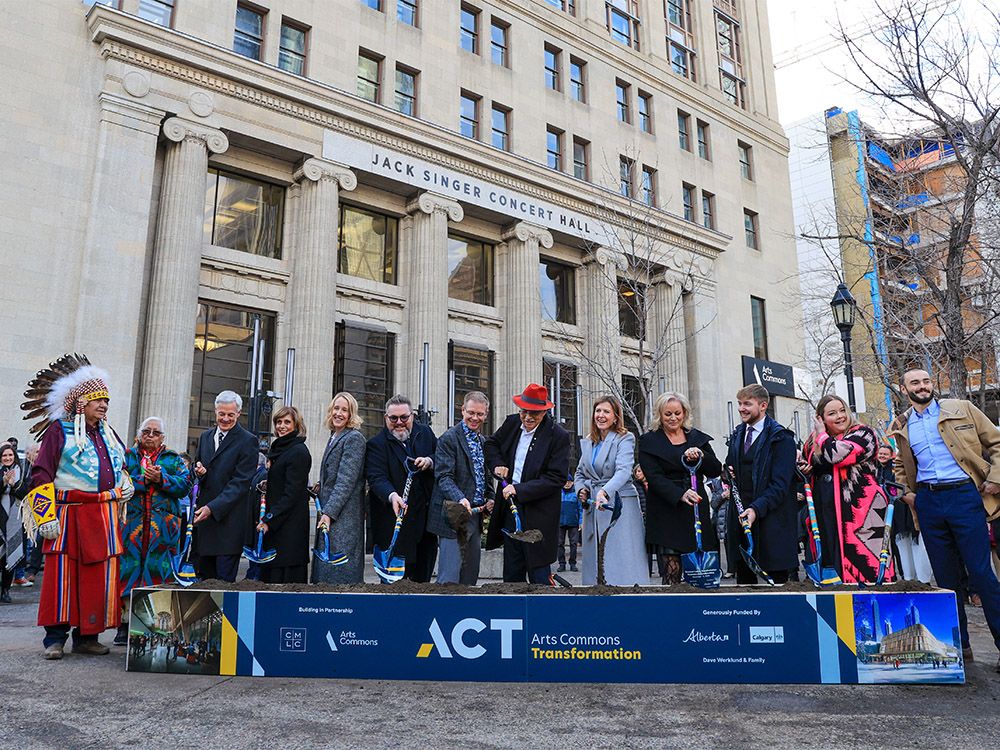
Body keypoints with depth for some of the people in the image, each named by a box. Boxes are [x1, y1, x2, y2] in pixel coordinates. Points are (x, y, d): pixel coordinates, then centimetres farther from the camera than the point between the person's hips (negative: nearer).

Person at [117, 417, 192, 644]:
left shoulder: (173, 459, 15)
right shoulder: (127, 456, 14)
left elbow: (185, 485, 1)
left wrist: (161, 478, -11)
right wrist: (143, 479, -12)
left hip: (163, 526, 0)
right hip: (132, 522, 0)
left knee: (158, 570, -2)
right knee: (129, 568, -3)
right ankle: (125, 624, 4)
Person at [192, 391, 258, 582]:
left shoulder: (247, 441, -7)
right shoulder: (205, 436, 14)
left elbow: (241, 482, -13)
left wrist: (212, 508, -19)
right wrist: (198, 471, -1)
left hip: (229, 518, -6)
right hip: (204, 516, 6)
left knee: (225, 579, -4)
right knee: (204, 577, 10)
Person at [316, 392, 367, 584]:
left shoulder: (354, 438, -10)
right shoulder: (334, 438, 17)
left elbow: (346, 480, -17)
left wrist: (329, 512, -20)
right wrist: (320, 488, 7)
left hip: (344, 515, -9)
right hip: (328, 512, 9)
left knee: (338, 570, -8)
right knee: (324, 566, 10)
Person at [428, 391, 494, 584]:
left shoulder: (483, 442, 16)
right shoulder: (449, 438, -9)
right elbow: (443, 476, -18)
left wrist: (491, 497, 6)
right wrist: (460, 499, -34)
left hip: (476, 516, 8)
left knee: (470, 576, 14)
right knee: (450, 578, -8)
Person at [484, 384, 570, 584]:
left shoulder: (558, 436, -13)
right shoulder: (512, 423, 4)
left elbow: (556, 478, -17)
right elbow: (491, 443, 22)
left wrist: (519, 490, -20)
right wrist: (497, 465, 2)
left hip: (538, 514, -6)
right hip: (510, 509, 6)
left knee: (538, 575, -1)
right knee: (512, 573, 14)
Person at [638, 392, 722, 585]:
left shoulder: (697, 438, 13)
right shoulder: (649, 442, 2)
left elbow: (716, 471, 8)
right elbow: (654, 477, -9)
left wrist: (701, 456, -12)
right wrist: (680, 495, -24)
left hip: (696, 509, 3)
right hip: (666, 512, -3)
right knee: (672, 570, -7)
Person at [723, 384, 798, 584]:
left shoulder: (781, 438, -7)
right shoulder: (736, 436, 15)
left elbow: (780, 484, -14)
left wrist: (756, 508, -24)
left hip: (771, 518, -6)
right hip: (739, 516, 6)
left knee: (777, 576, 1)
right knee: (743, 575, 9)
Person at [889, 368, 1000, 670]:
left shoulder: (960, 409, 3)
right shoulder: (900, 426, 12)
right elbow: (900, 464, 27)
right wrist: (906, 492, 12)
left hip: (964, 495, -3)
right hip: (928, 501, 3)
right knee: (946, 577, 8)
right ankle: (959, 645, 18)